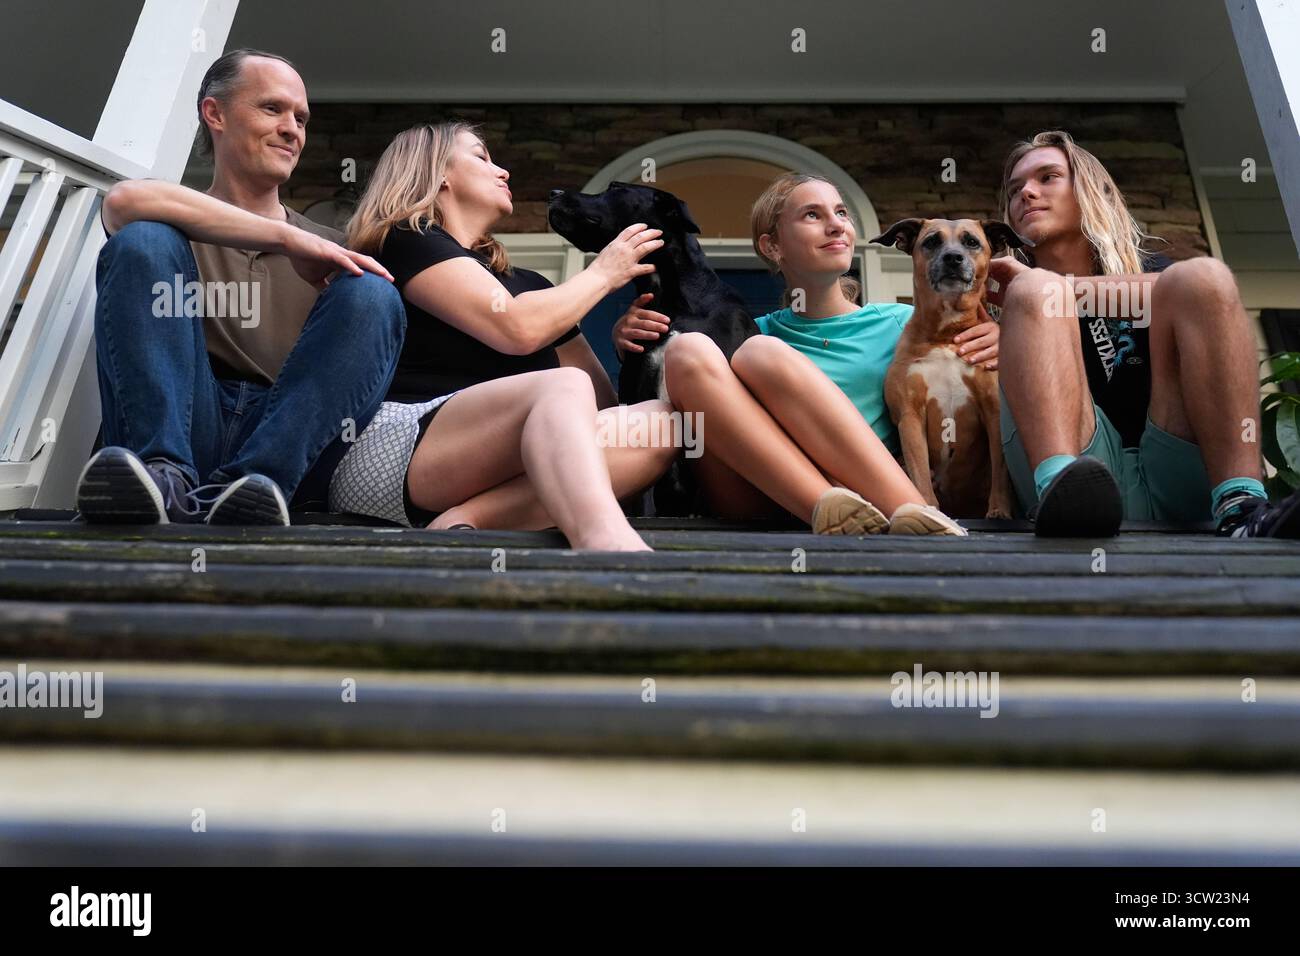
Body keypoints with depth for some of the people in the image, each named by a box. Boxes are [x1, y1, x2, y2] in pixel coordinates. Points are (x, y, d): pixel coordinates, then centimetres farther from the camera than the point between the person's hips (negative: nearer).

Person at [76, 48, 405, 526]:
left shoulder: (331, 250, 24)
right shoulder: (180, 232, 17)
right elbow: (126, 200, -9)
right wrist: (289, 239, -14)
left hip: (284, 445, 1)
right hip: (186, 428, -1)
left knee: (372, 294, -17)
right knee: (144, 240, -14)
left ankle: (235, 488, -33)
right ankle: (165, 475, -32)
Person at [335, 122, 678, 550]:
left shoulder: (526, 284, 26)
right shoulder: (407, 240, 6)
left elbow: (602, 397, 23)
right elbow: (517, 329, -10)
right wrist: (603, 273, 4)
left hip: (496, 475, 7)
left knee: (661, 421, -14)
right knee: (563, 386, -30)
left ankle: (468, 520, -32)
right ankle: (609, 546, -60)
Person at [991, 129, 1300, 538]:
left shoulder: (1148, 272, 23)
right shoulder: (1006, 292, 23)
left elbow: (1197, 291, -1)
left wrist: (1055, 287, -5)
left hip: (1175, 486, 2)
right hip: (1069, 481, -1)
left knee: (1203, 276, -11)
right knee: (1032, 292, -15)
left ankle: (1240, 506, -30)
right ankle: (1060, 486, -44)